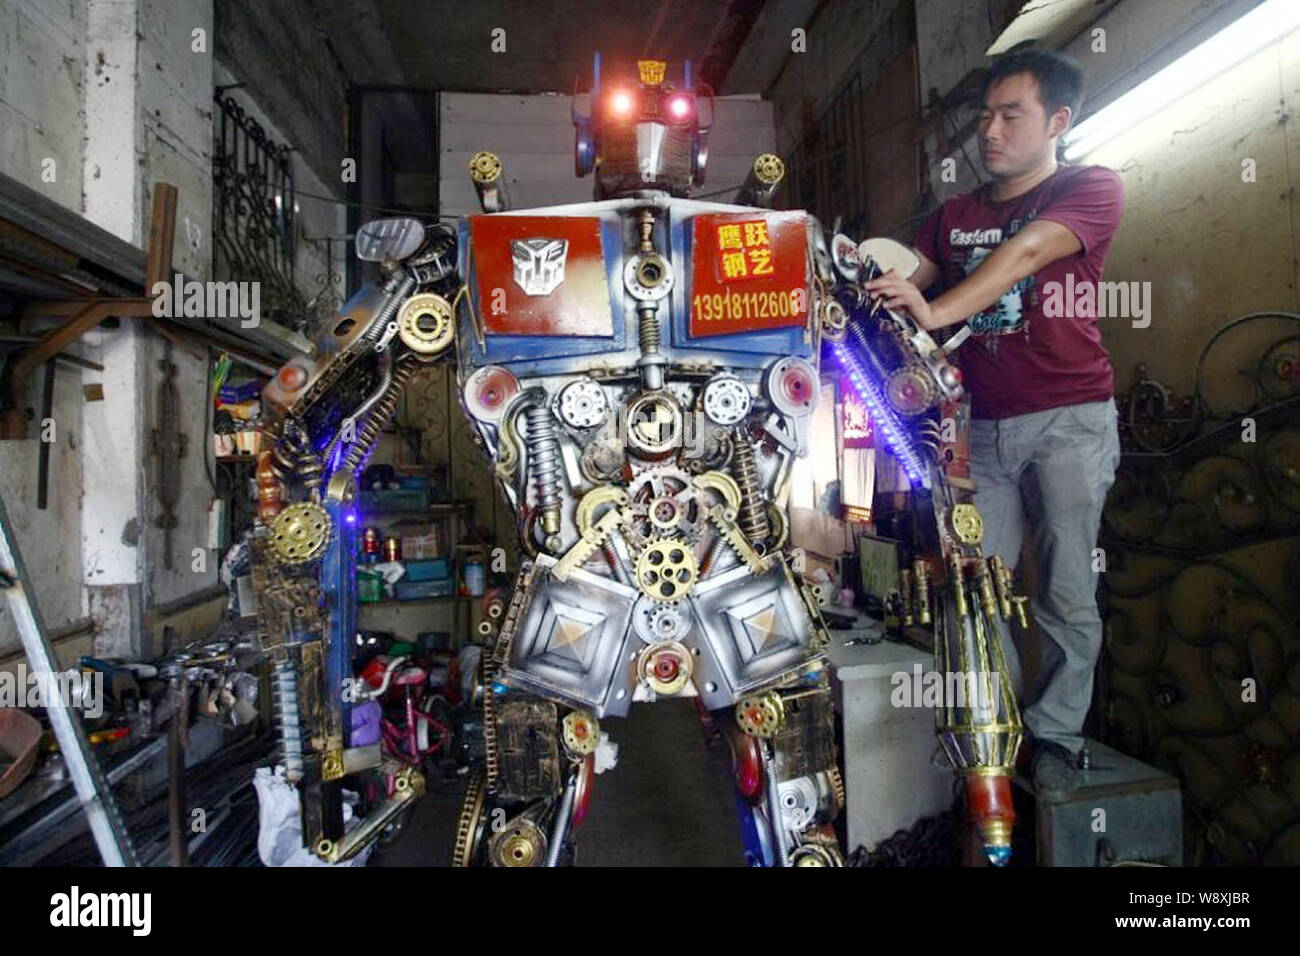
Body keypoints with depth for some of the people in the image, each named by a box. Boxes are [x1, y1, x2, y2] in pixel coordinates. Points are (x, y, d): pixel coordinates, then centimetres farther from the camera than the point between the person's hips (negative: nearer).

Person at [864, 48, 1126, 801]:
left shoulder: (1093, 188, 2)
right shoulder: (955, 215, 18)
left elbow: (1026, 251, -17)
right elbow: (903, 283, 6)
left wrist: (934, 312, -32)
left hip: (1068, 416, -3)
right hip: (981, 423, 4)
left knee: (1066, 591, -2)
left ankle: (1057, 735, 12)